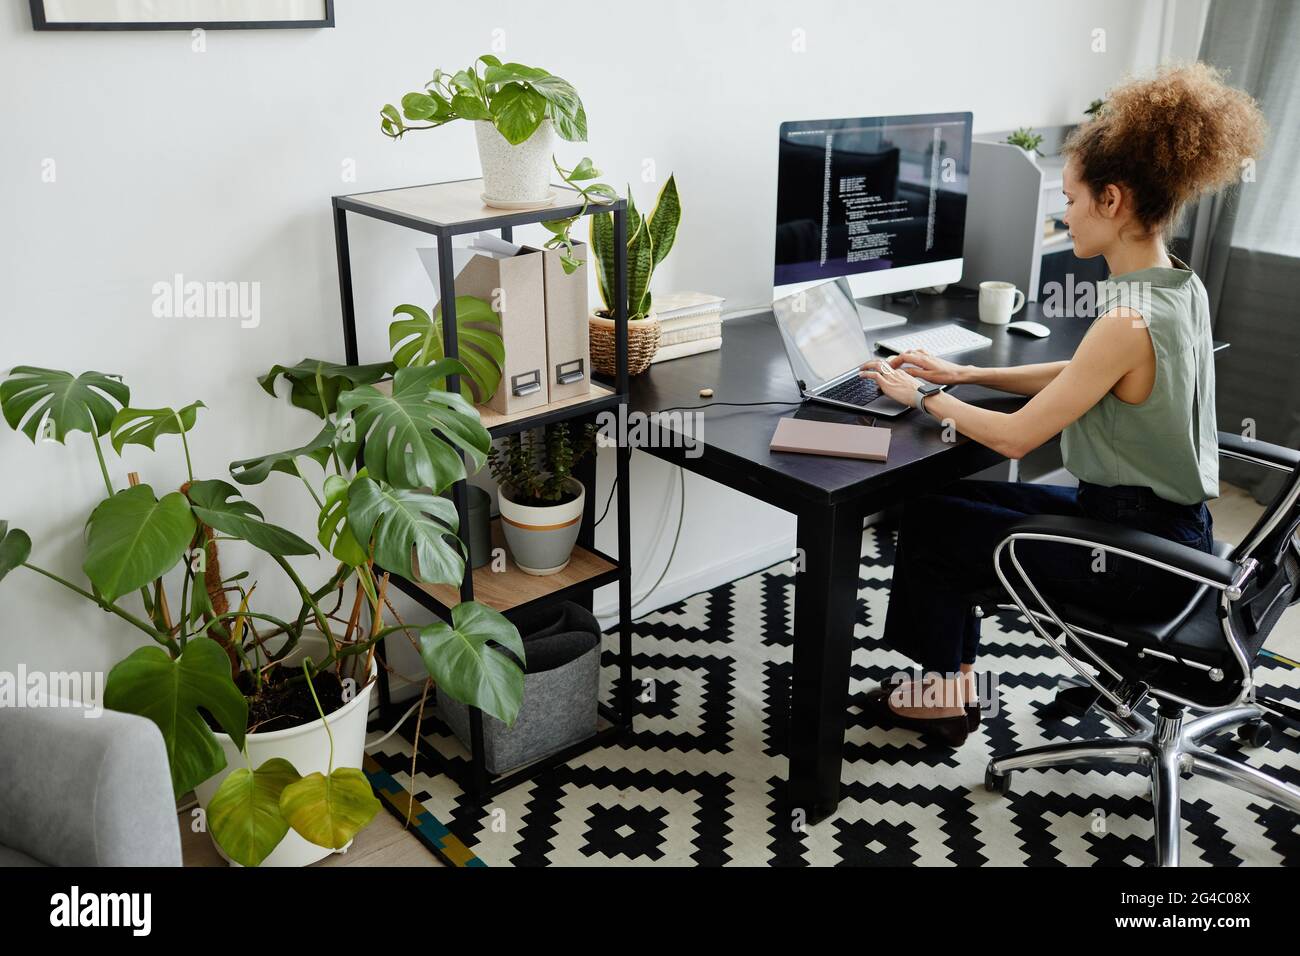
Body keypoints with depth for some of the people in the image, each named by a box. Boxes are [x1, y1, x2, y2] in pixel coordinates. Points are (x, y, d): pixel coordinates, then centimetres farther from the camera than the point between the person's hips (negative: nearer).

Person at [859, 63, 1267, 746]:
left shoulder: (1129, 322, -29)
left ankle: (945, 690, 25)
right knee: (955, 498, 16)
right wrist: (964, 376, 10)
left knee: (927, 520, 4)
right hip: (1167, 525, 9)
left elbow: (1015, 437, -22)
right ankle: (952, 679, 24)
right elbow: (1078, 379, 14)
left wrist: (922, 396, -7)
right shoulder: (1181, 287, 1)